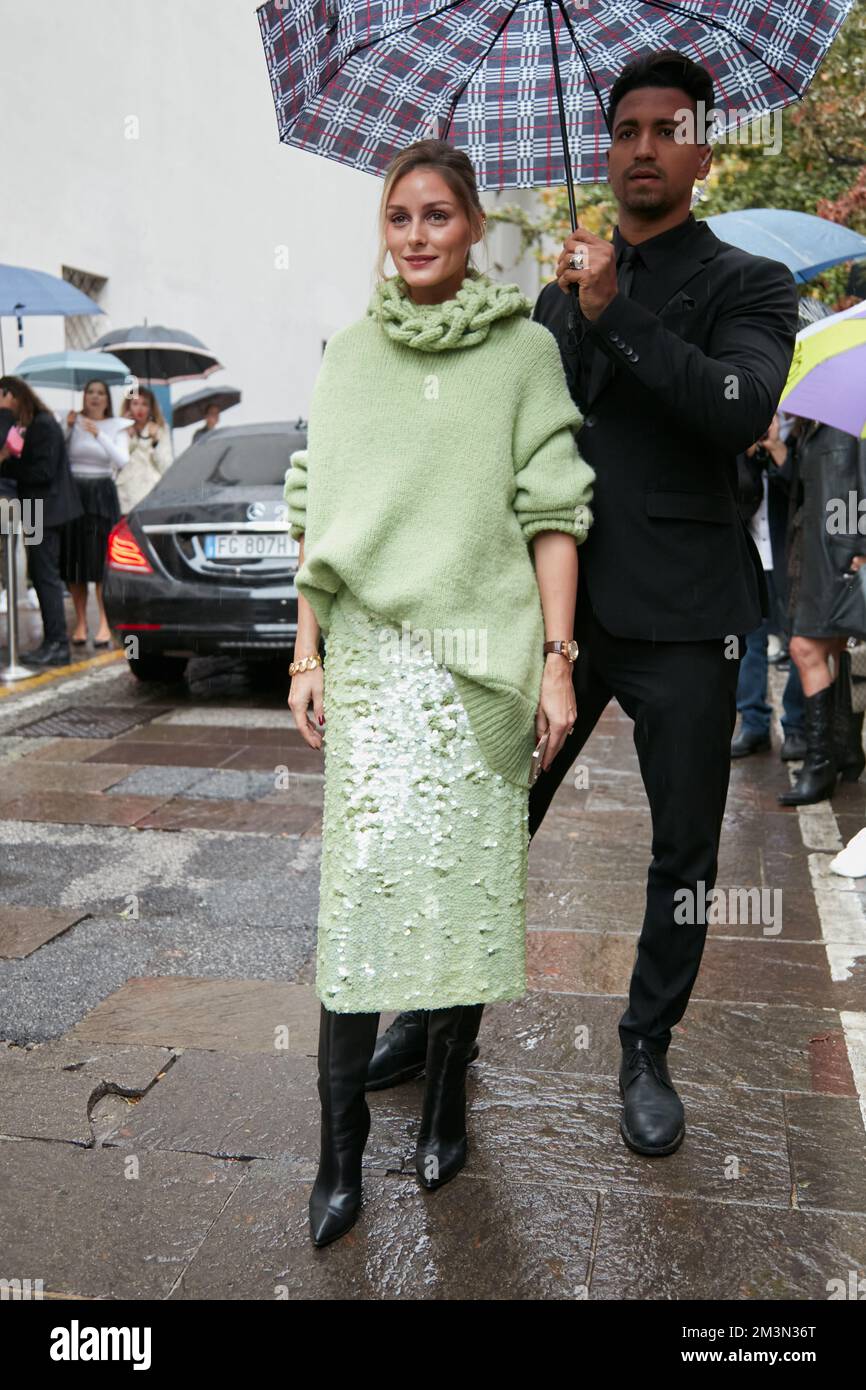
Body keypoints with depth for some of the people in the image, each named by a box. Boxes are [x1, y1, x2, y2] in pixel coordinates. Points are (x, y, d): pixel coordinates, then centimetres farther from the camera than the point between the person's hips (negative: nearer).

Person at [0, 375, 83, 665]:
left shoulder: (43, 425, -14)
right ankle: (53, 641, 18)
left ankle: (57, 644, -4)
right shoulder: (30, 424, 16)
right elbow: (28, 466, 14)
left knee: (46, 575, -7)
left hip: (46, 511, -10)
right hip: (40, 510, 10)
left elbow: (43, 472, -21)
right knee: (41, 575, 12)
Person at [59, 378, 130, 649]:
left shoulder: (116, 426, 6)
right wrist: (67, 428, -8)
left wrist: (98, 434, -17)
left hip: (102, 494, -2)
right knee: (73, 561, 3)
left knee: (102, 560, -6)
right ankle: (80, 622, 13)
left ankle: (105, 625, -1)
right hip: (73, 492, 2)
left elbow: (123, 460, -10)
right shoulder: (73, 422, 8)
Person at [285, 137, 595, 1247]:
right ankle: (339, 1146, 4)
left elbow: (551, 513, 1)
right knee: (366, 876, -6)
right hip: (372, 653, 1)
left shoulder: (524, 347, 6)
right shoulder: (347, 355, 13)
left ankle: (445, 1093, 23)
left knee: (469, 874, 3)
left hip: (483, 652, -1)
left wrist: (557, 659, -7)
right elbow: (315, 513, 12)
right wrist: (306, 655, 6)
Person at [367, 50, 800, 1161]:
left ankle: (646, 1050, 26)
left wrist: (618, 314, -18)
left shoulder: (746, 285, 3)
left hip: (680, 612, -3)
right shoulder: (563, 288, 16)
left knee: (684, 848, 7)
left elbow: (742, 410, -17)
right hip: (559, 601, 3)